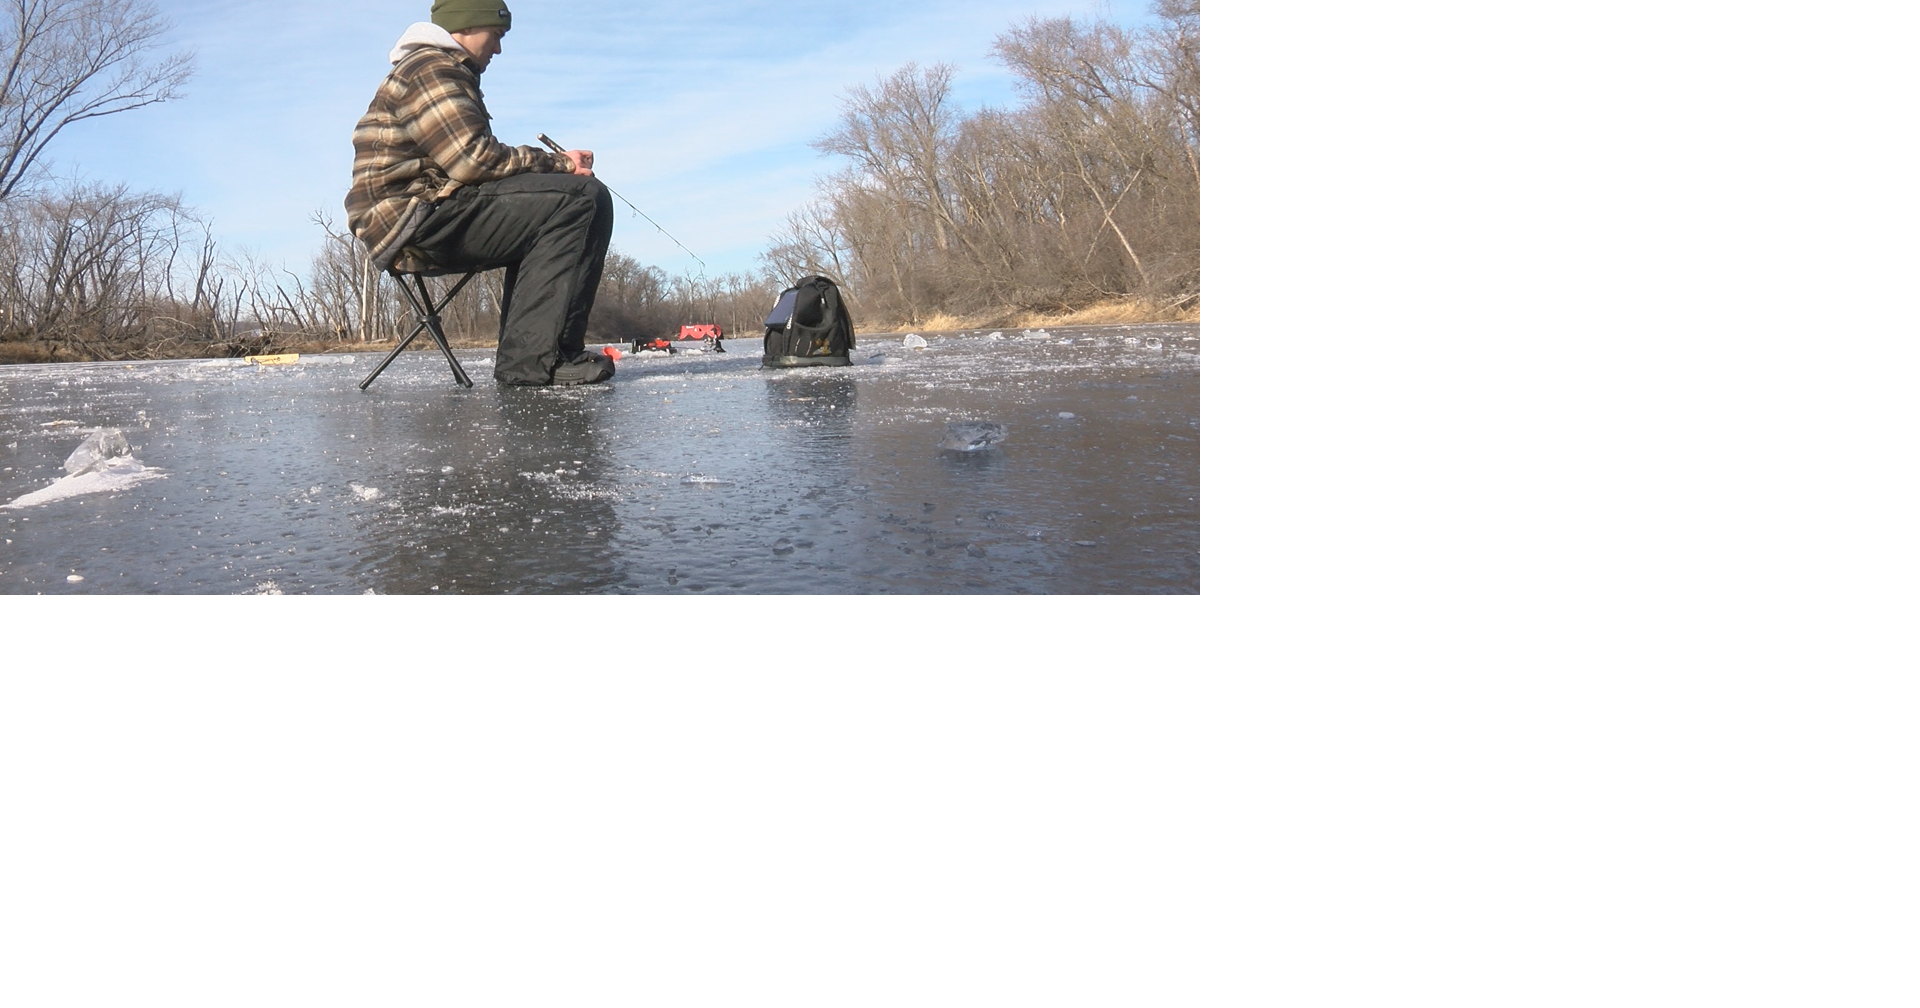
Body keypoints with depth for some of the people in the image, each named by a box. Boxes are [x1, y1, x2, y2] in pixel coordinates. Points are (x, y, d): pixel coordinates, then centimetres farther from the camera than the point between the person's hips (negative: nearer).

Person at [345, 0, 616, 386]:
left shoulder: (447, 73, 30)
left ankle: (524, 354, 5)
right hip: (415, 219, -11)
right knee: (583, 199, -20)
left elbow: (471, 161, 22)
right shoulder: (430, 69, -5)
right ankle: (533, 360, -28)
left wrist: (556, 164, 8)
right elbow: (473, 159, -17)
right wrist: (558, 163, -8)